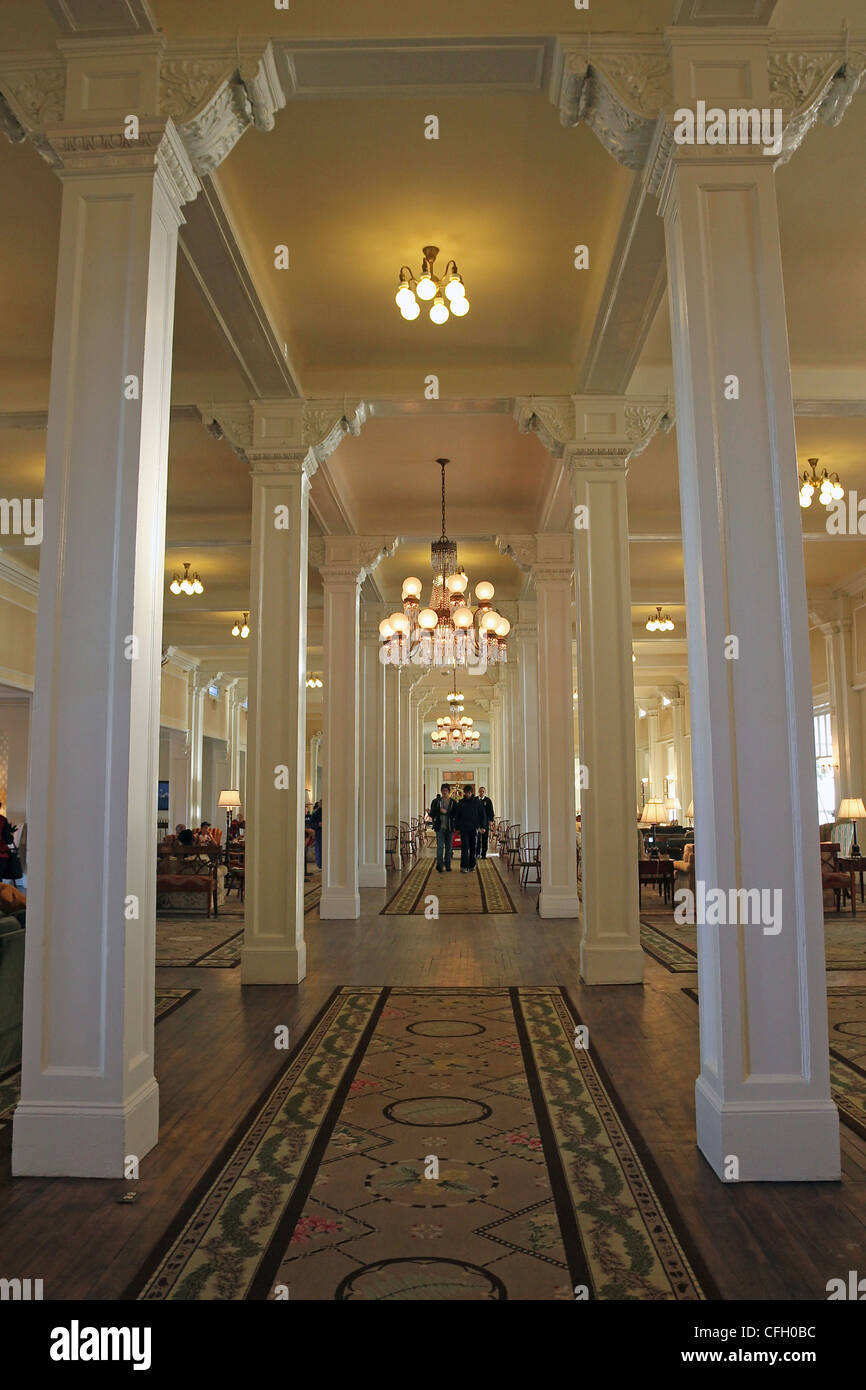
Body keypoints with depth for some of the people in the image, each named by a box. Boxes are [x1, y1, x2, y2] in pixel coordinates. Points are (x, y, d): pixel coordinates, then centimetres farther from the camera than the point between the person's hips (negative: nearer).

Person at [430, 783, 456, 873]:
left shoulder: (453, 802, 5)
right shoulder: (436, 801, 5)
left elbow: (455, 814, -3)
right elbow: (432, 813, 5)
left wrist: (446, 812, -14)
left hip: (450, 828, 1)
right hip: (440, 828, -1)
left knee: (448, 847, 7)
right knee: (440, 846, -10)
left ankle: (447, 865, 14)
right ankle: (439, 865, -11)